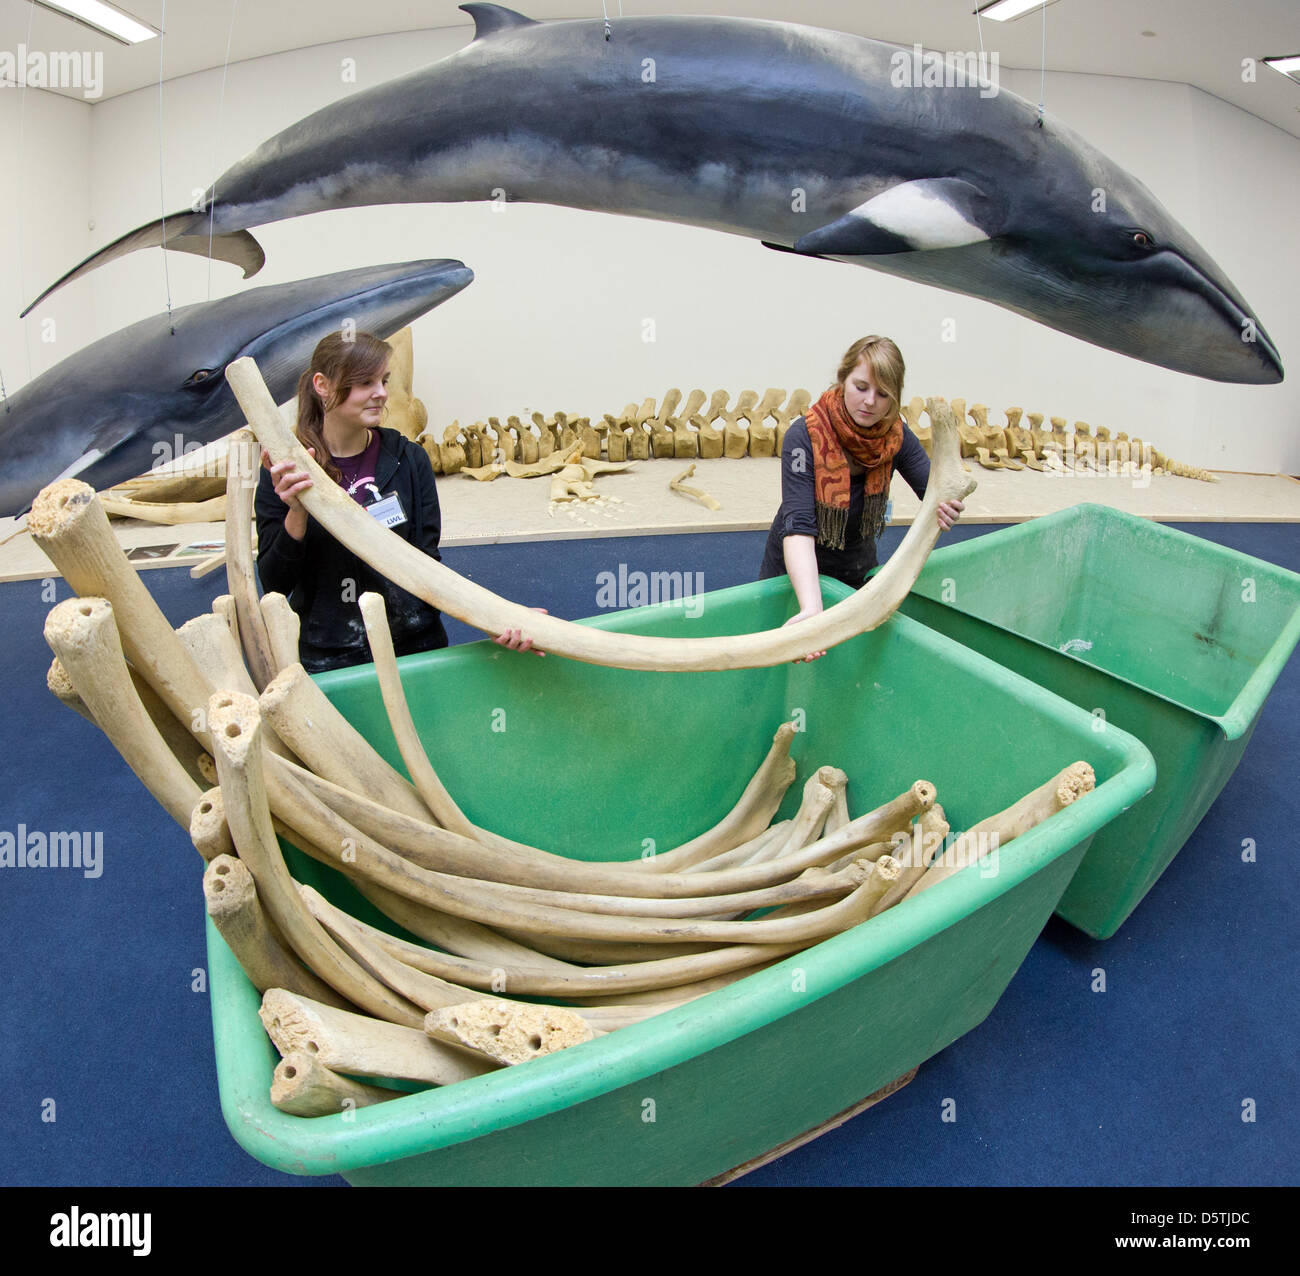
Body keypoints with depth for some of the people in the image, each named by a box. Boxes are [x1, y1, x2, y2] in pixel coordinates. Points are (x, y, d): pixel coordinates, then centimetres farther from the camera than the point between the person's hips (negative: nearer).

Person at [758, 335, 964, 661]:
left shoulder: (895, 436, -14)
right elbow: (798, 526, -36)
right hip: (796, 570, -3)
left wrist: (948, 505, -41)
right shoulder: (805, 435, -27)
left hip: (857, 571, 4)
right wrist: (811, 608, -52)